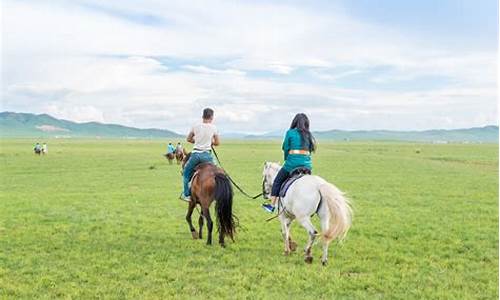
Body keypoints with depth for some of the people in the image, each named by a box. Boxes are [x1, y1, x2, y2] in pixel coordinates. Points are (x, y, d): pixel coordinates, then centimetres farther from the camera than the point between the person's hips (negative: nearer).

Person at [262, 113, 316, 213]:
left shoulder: (290, 132, 0)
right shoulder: (309, 135, 12)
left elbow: (286, 149, 6)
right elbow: (310, 150, 13)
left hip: (292, 163, -4)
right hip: (307, 165, 4)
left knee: (277, 181, 13)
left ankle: (272, 205, 15)